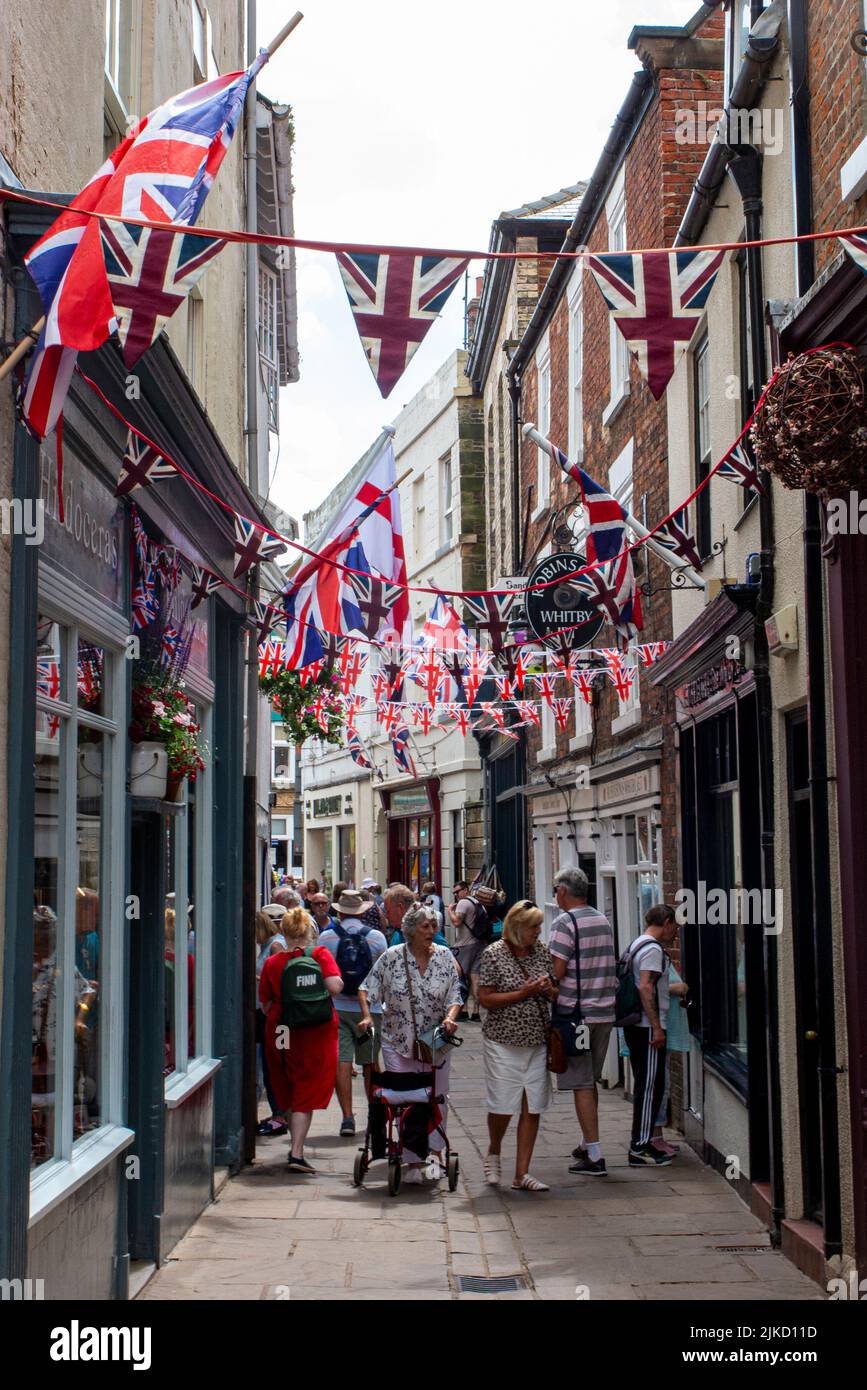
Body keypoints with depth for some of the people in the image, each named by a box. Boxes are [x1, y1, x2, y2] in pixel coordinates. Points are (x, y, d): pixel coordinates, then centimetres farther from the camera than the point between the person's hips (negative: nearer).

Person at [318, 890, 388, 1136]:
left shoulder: (326, 937, -4)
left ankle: (347, 1116, -9)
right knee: (371, 1064, 12)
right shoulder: (377, 937, -3)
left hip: (336, 1007, -1)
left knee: (342, 1062, -1)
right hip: (369, 1007, 1)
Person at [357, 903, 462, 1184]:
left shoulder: (445, 956, 0)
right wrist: (366, 1015, -15)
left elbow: (455, 995, 2)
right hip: (398, 1043, -1)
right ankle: (413, 1164, 7)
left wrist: (450, 1017, -17)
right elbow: (367, 989, 1)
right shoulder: (392, 957, -5)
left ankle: (434, 1156, 22)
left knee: (437, 1100, 7)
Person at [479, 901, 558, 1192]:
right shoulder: (493, 954, -8)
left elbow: (556, 993, 17)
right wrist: (524, 993, -16)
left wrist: (550, 990, -6)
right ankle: (493, 1152, 29)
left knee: (532, 1108, 3)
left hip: (537, 1041, 5)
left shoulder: (542, 952, 7)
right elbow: (486, 999, -11)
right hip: (503, 1041, -5)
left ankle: (522, 1174, 9)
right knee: (503, 1106, -1)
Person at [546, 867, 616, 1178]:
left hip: (575, 1012, -7)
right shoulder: (603, 920, 10)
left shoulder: (564, 922, -13)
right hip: (604, 1010, 7)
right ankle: (588, 1145, 26)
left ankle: (594, 1157, -3)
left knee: (581, 1084, -3)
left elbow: (557, 971, -17)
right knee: (590, 1081, 18)